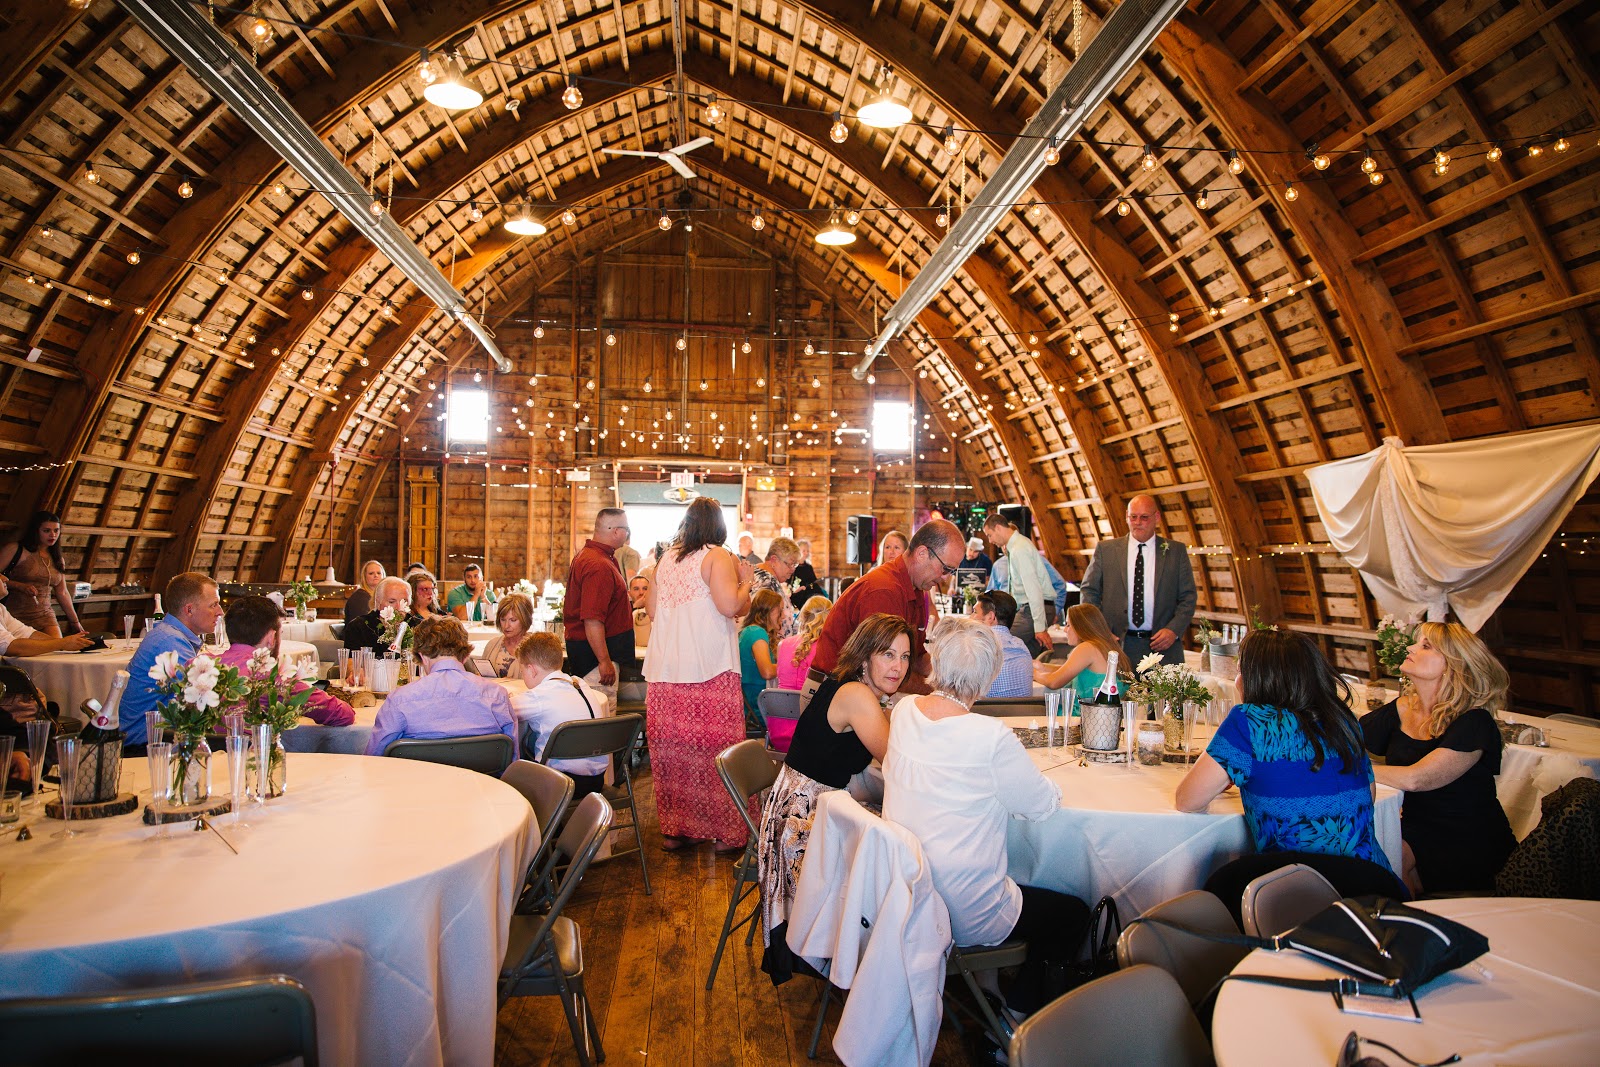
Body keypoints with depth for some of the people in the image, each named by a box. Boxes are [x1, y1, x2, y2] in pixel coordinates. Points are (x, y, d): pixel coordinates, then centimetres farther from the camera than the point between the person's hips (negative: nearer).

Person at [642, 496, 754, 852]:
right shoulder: (717, 556, -6)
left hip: (665, 669, 6)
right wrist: (745, 580, -1)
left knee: (671, 750, 10)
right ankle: (726, 831, 8)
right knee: (713, 749, 1)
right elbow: (732, 606, -18)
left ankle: (675, 827, 19)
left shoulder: (666, 559, 13)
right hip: (709, 670, -6)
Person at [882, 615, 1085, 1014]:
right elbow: (1045, 804, -11)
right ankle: (1016, 1014, 24)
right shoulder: (990, 736, -26)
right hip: (965, 914, -7)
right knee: (1075, 913, 17)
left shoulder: (903, 711, -7)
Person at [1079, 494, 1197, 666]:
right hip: (1118, 644, 0)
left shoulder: (1176, 551, 7)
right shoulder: (1105, 549, 6)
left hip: (1163, 647, 1)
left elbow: (1188, 597, 6)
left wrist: (1174, 630, -9)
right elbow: (1089, 592, 6)